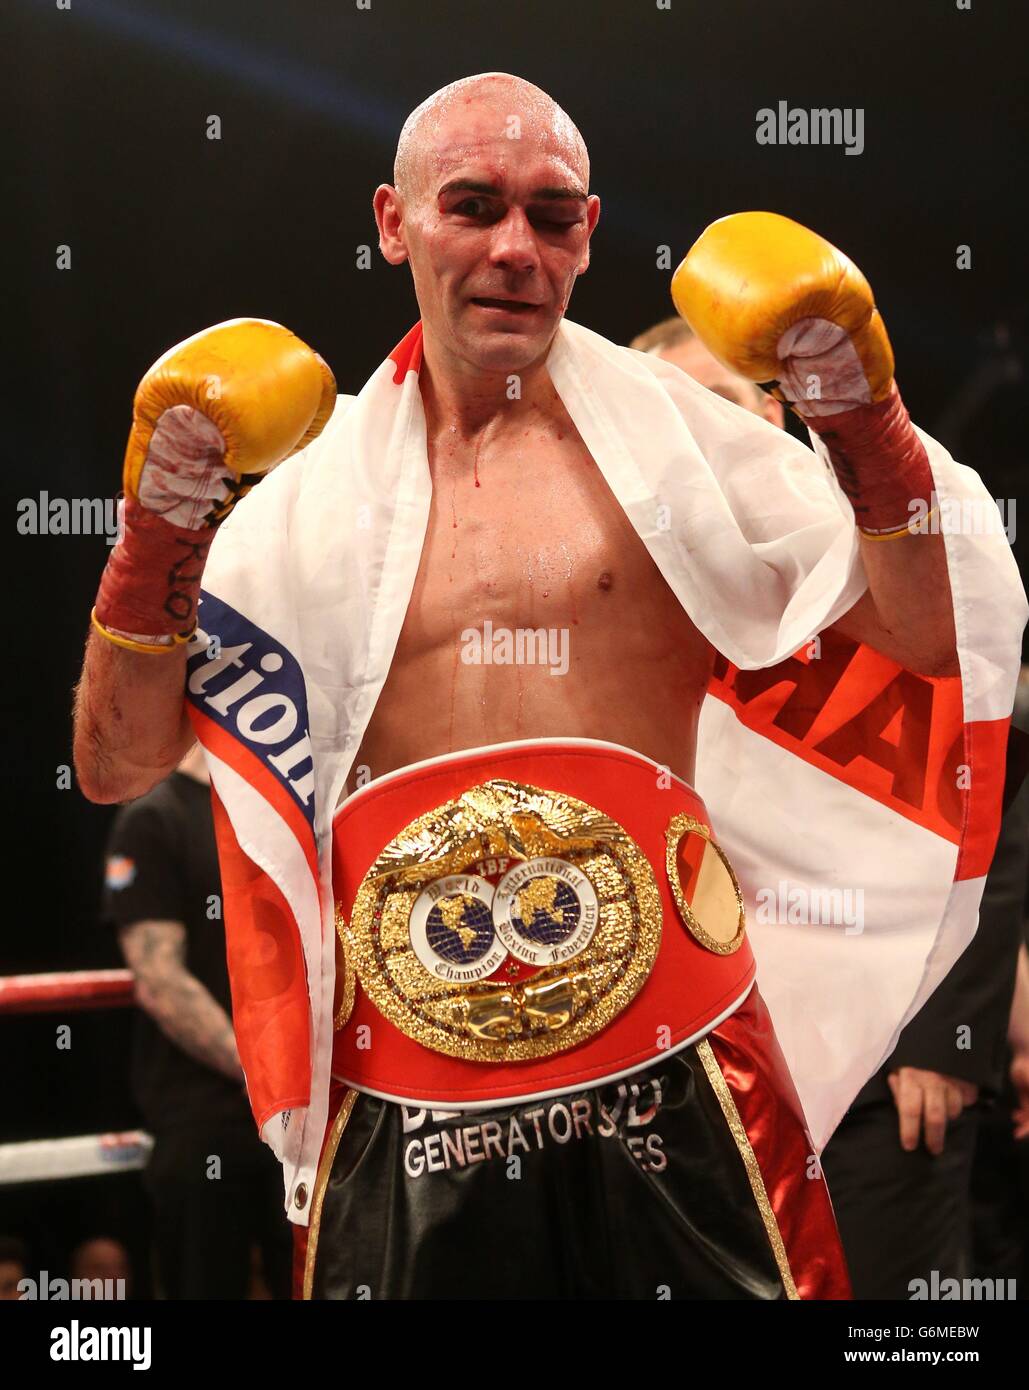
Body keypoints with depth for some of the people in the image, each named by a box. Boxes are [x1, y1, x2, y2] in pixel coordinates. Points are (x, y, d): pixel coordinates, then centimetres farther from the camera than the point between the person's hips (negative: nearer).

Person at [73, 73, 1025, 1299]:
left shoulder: (670, 435, 4)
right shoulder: (312, 492, 9)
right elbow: (116, 767, 7)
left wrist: (866, 421, -10)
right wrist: (158, 538, -6)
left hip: (669, 1088, -1)